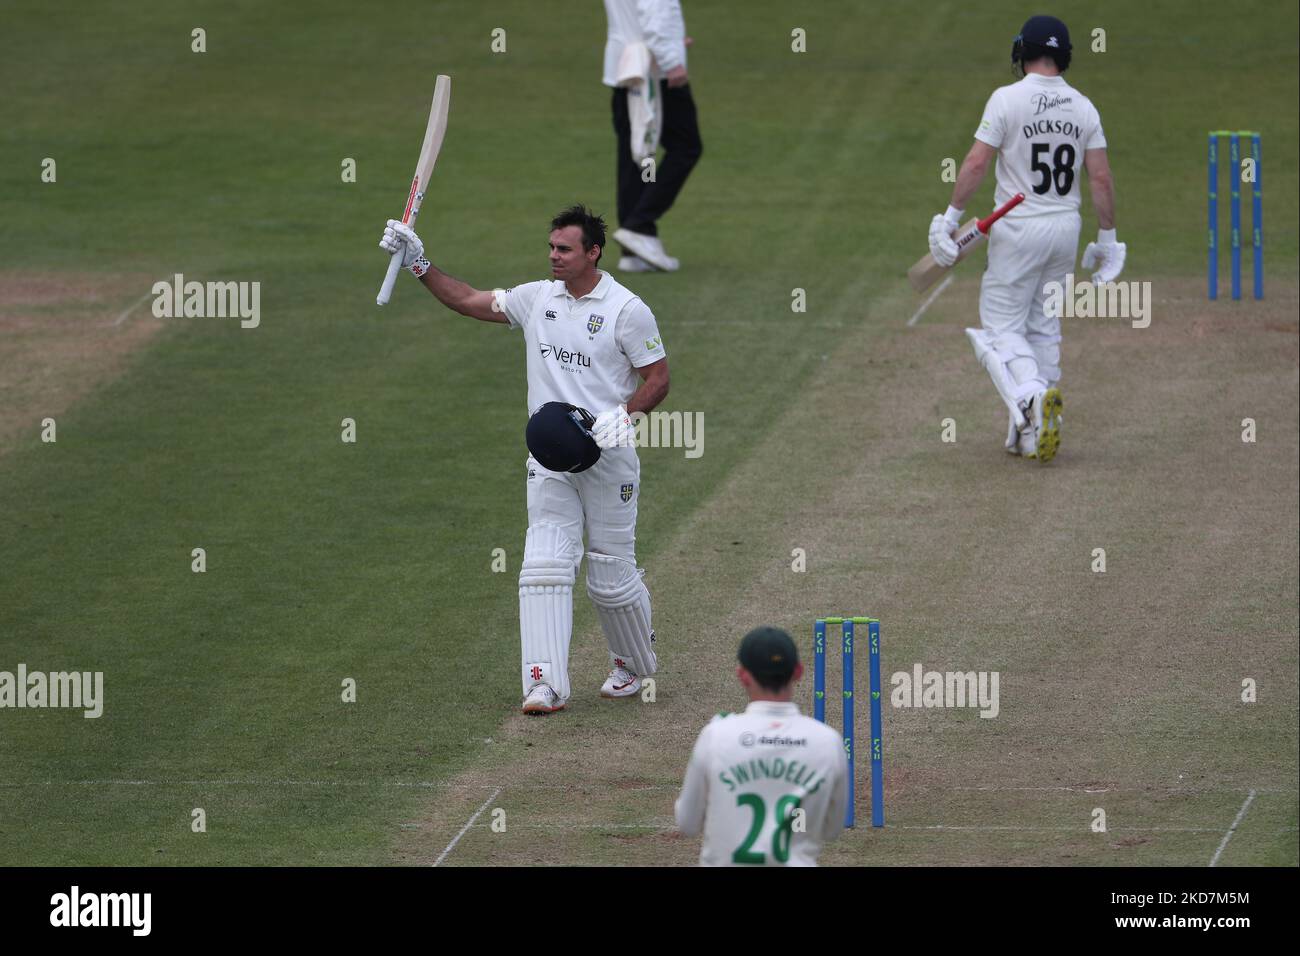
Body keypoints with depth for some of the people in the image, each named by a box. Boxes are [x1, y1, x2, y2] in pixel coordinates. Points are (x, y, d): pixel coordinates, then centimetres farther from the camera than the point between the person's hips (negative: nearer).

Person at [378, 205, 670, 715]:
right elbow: (468, 301, 14)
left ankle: (634, 665, 27)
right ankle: (545, 684, -13)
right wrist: (419, 264, 6)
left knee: (611, 575, 3)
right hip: (550, 460, 4)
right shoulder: (538, 298, 8)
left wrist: (621, 418, -21)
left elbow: (657, 379, -6)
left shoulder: (627, 310, -7)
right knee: (544, 566, -9)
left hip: (608, 457, -4)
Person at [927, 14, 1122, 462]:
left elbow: (977, 161, -16)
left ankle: (1032, 394, -27)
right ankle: (1033, 432, 14)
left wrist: (951, 217, -9)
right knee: (1044, 327, 15)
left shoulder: (1007, 99, -12)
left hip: (1019, 231, -5)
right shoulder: (1083, 107, 2)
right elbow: (1101, 178, 0)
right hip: (1066, 228, 5)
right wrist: (1107, 238, 7)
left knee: (1002, 327, 1)